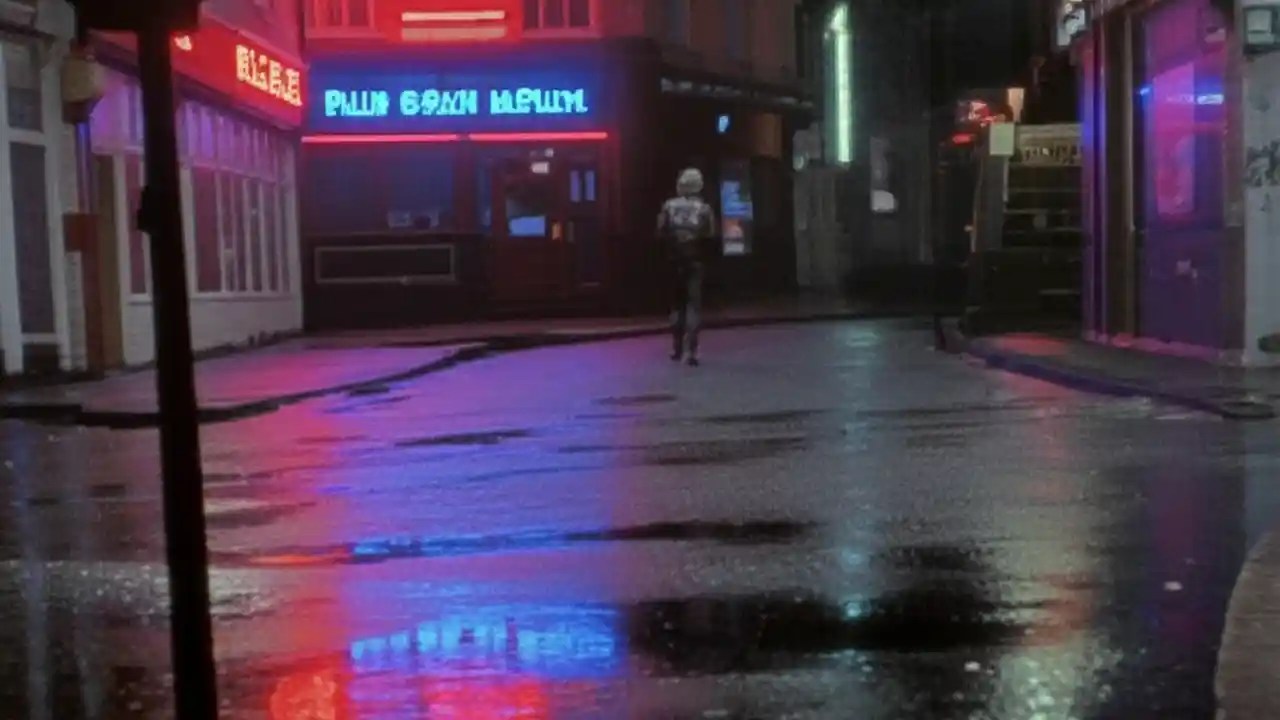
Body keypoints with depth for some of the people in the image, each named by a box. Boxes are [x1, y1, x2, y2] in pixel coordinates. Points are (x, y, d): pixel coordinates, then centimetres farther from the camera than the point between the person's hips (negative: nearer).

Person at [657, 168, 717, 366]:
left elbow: (661, 234, -5)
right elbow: (710, 237, -8)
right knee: (693, 303, -3)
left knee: (677, 303, 16)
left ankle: (677, 348, 21)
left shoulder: (669, 206, -1)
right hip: (695, 261, -2)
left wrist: (669, 251, 9)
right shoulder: (704, 209, -6)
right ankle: (691, 350, -13)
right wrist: (705, 256, 7)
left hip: (675, 260, 2)